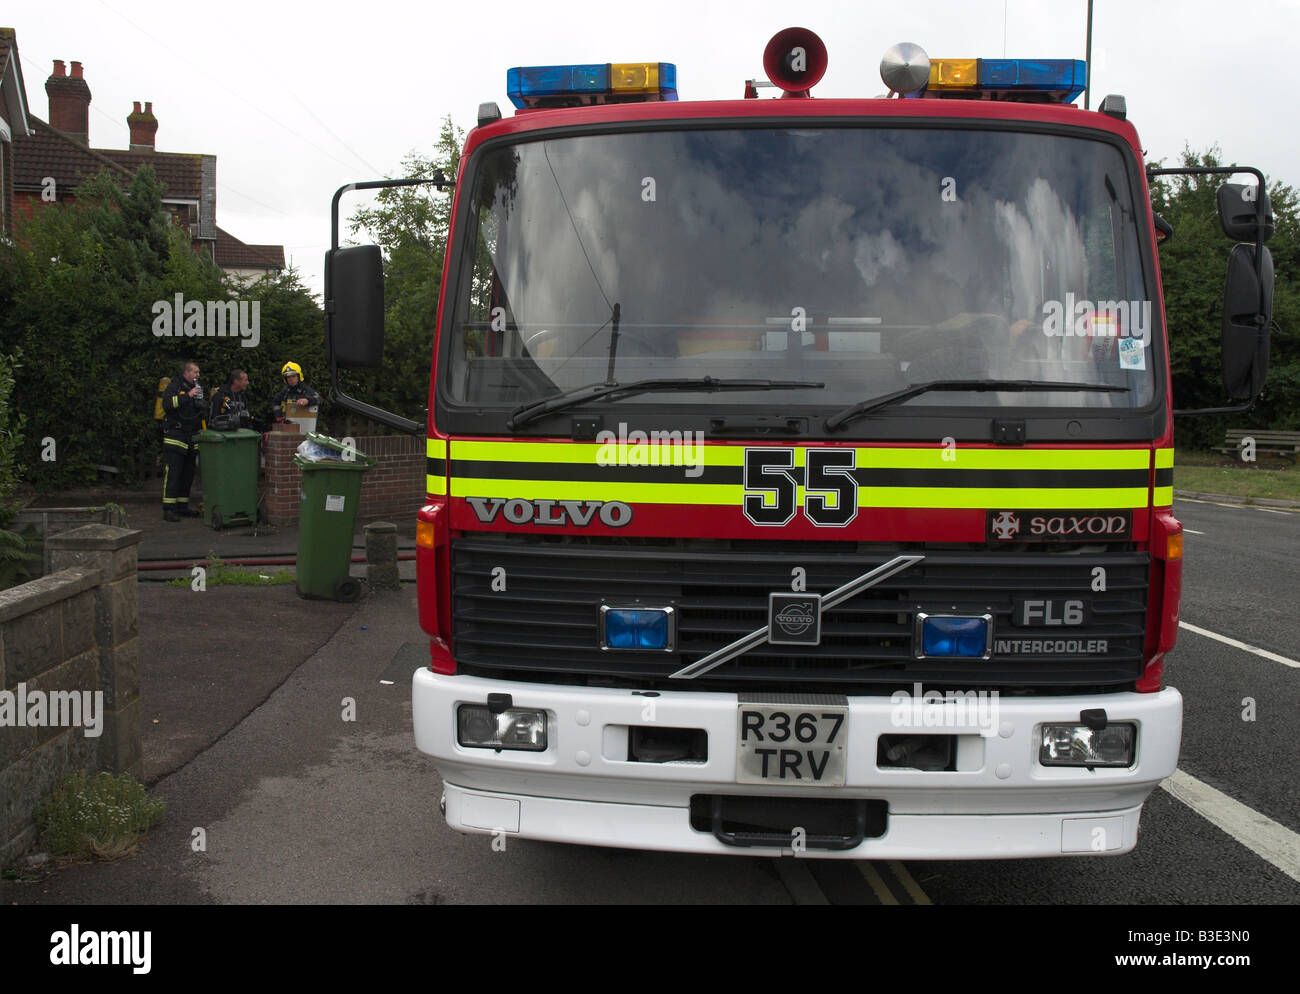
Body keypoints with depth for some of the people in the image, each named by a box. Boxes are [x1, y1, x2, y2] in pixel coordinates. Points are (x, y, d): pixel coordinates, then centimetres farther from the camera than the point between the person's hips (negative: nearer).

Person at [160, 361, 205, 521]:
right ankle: (168, 509, -11)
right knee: (173, 473, -10)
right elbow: (167, 404, -21)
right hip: (175, 434, -7)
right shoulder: (174, 386, -2)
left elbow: (202, 412, 29)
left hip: (191, 436, 8)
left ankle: (182, 507, 16)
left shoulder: (197, 388, 20)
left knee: (188, 473, 9)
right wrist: (188, 395, -20)